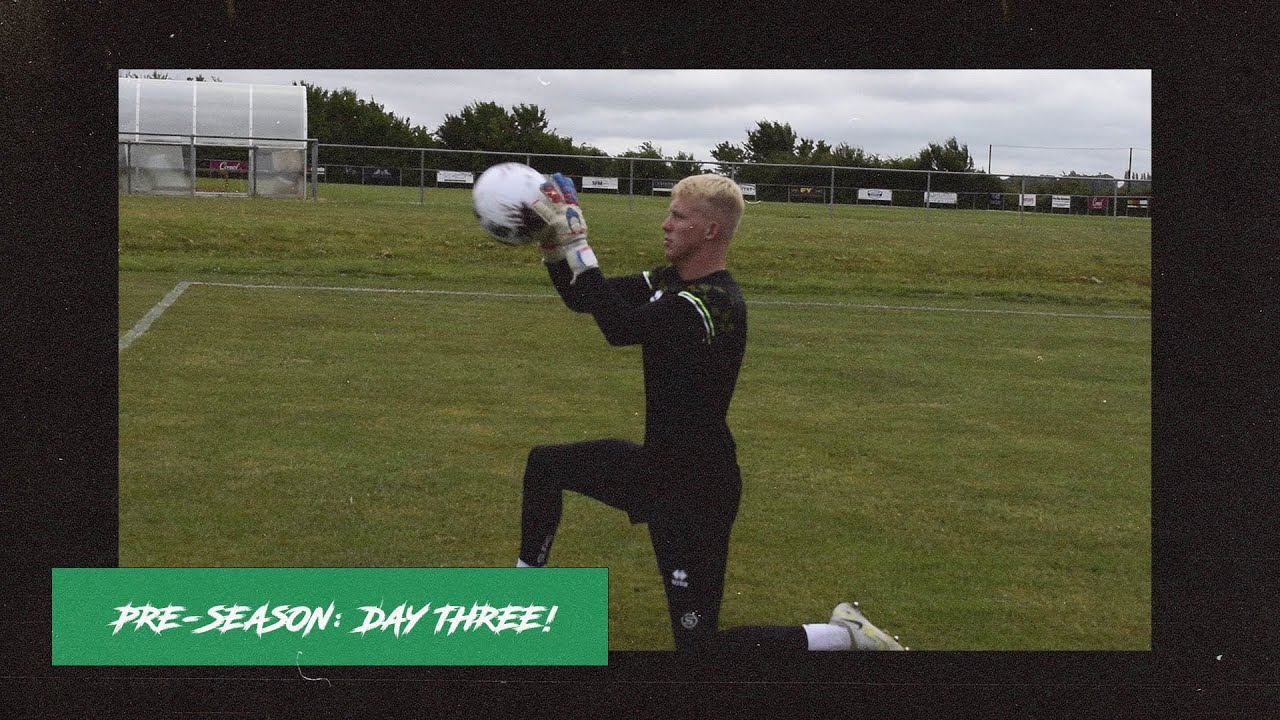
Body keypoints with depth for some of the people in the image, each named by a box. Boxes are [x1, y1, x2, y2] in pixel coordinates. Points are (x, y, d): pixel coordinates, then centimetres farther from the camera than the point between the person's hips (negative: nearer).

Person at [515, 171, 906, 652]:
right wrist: (553, 243, -9)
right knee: (544, 464, 22)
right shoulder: (671, 281, 3)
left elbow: (619, 327, -37)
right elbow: (583, 299, 7)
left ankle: (843, 635, 4)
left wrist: (575, 242, -33)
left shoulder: (715, 304, -27)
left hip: (695, 490, -10)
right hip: (656, 464, 10)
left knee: (698, 643, -7)